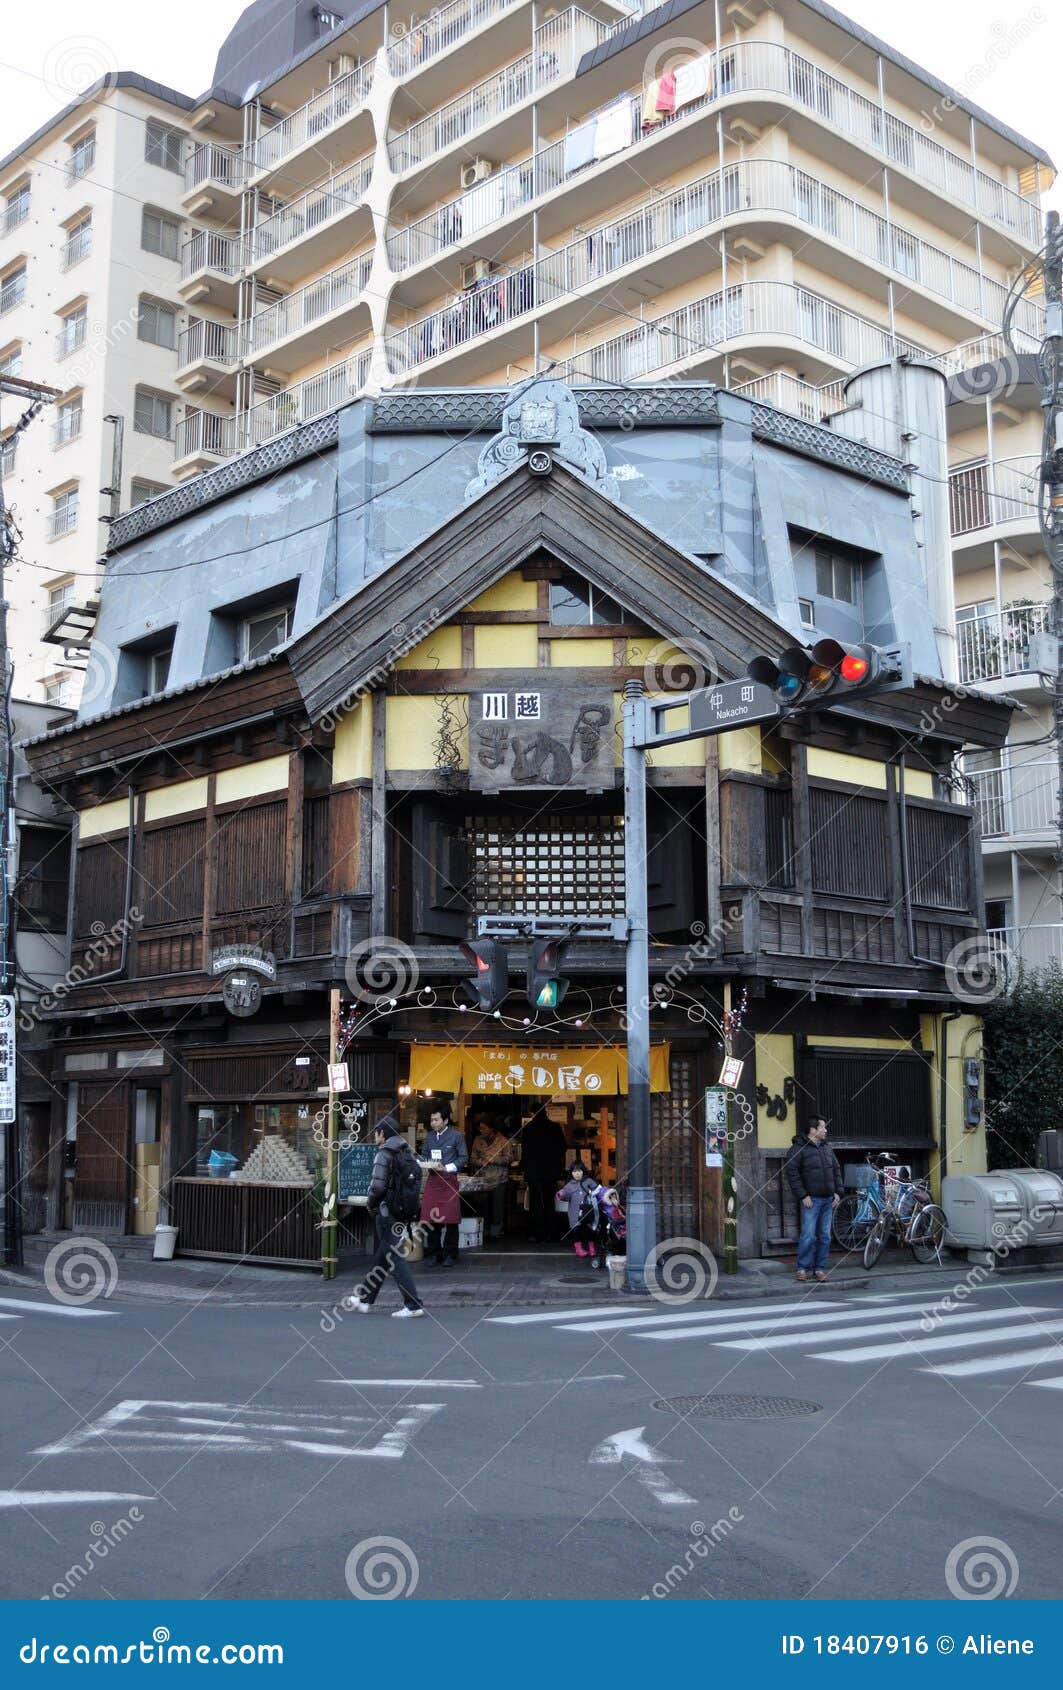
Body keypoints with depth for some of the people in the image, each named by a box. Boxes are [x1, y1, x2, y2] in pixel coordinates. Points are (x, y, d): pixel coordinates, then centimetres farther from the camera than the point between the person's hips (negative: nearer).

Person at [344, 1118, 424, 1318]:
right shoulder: (408, 1153, 11)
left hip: (387, 1213, -8)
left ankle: (413, 1305, -8)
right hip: (404, 1211, 9)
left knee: (395, 1258, -5)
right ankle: (364, 1300, 29)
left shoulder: (384, 1154, -14)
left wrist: (372, 1206, -5)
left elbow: (378, 1186, -22)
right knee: (380, 1256, 18)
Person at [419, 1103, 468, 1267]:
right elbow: (424, 1154, 18)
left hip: (449, 1180, -4)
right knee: (432, 1220, 4)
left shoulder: (456, 1136, -1)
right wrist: (424, 1163, -4)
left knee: (450, 1220, -2)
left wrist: (447, 1168, -13)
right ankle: (436, 1254, 15)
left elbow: (463, 1158, -2)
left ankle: (450, 1256, 7)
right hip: (432, 1180, 4)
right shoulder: (430, 1136, 12)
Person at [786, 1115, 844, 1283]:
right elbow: (792, 1173, -11)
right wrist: (803, 1196, -14)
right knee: (808, 1235, -10)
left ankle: (820, 1268, 15)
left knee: (825, 1236, 7)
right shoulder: (798, 1148, -6)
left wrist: (838, 1192, 9)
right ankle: (803, 1268, 0)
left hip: (828, 1200, 6)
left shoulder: (827, 1148, 15)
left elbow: (836, 1170, 20)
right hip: (811, 1200, -6)